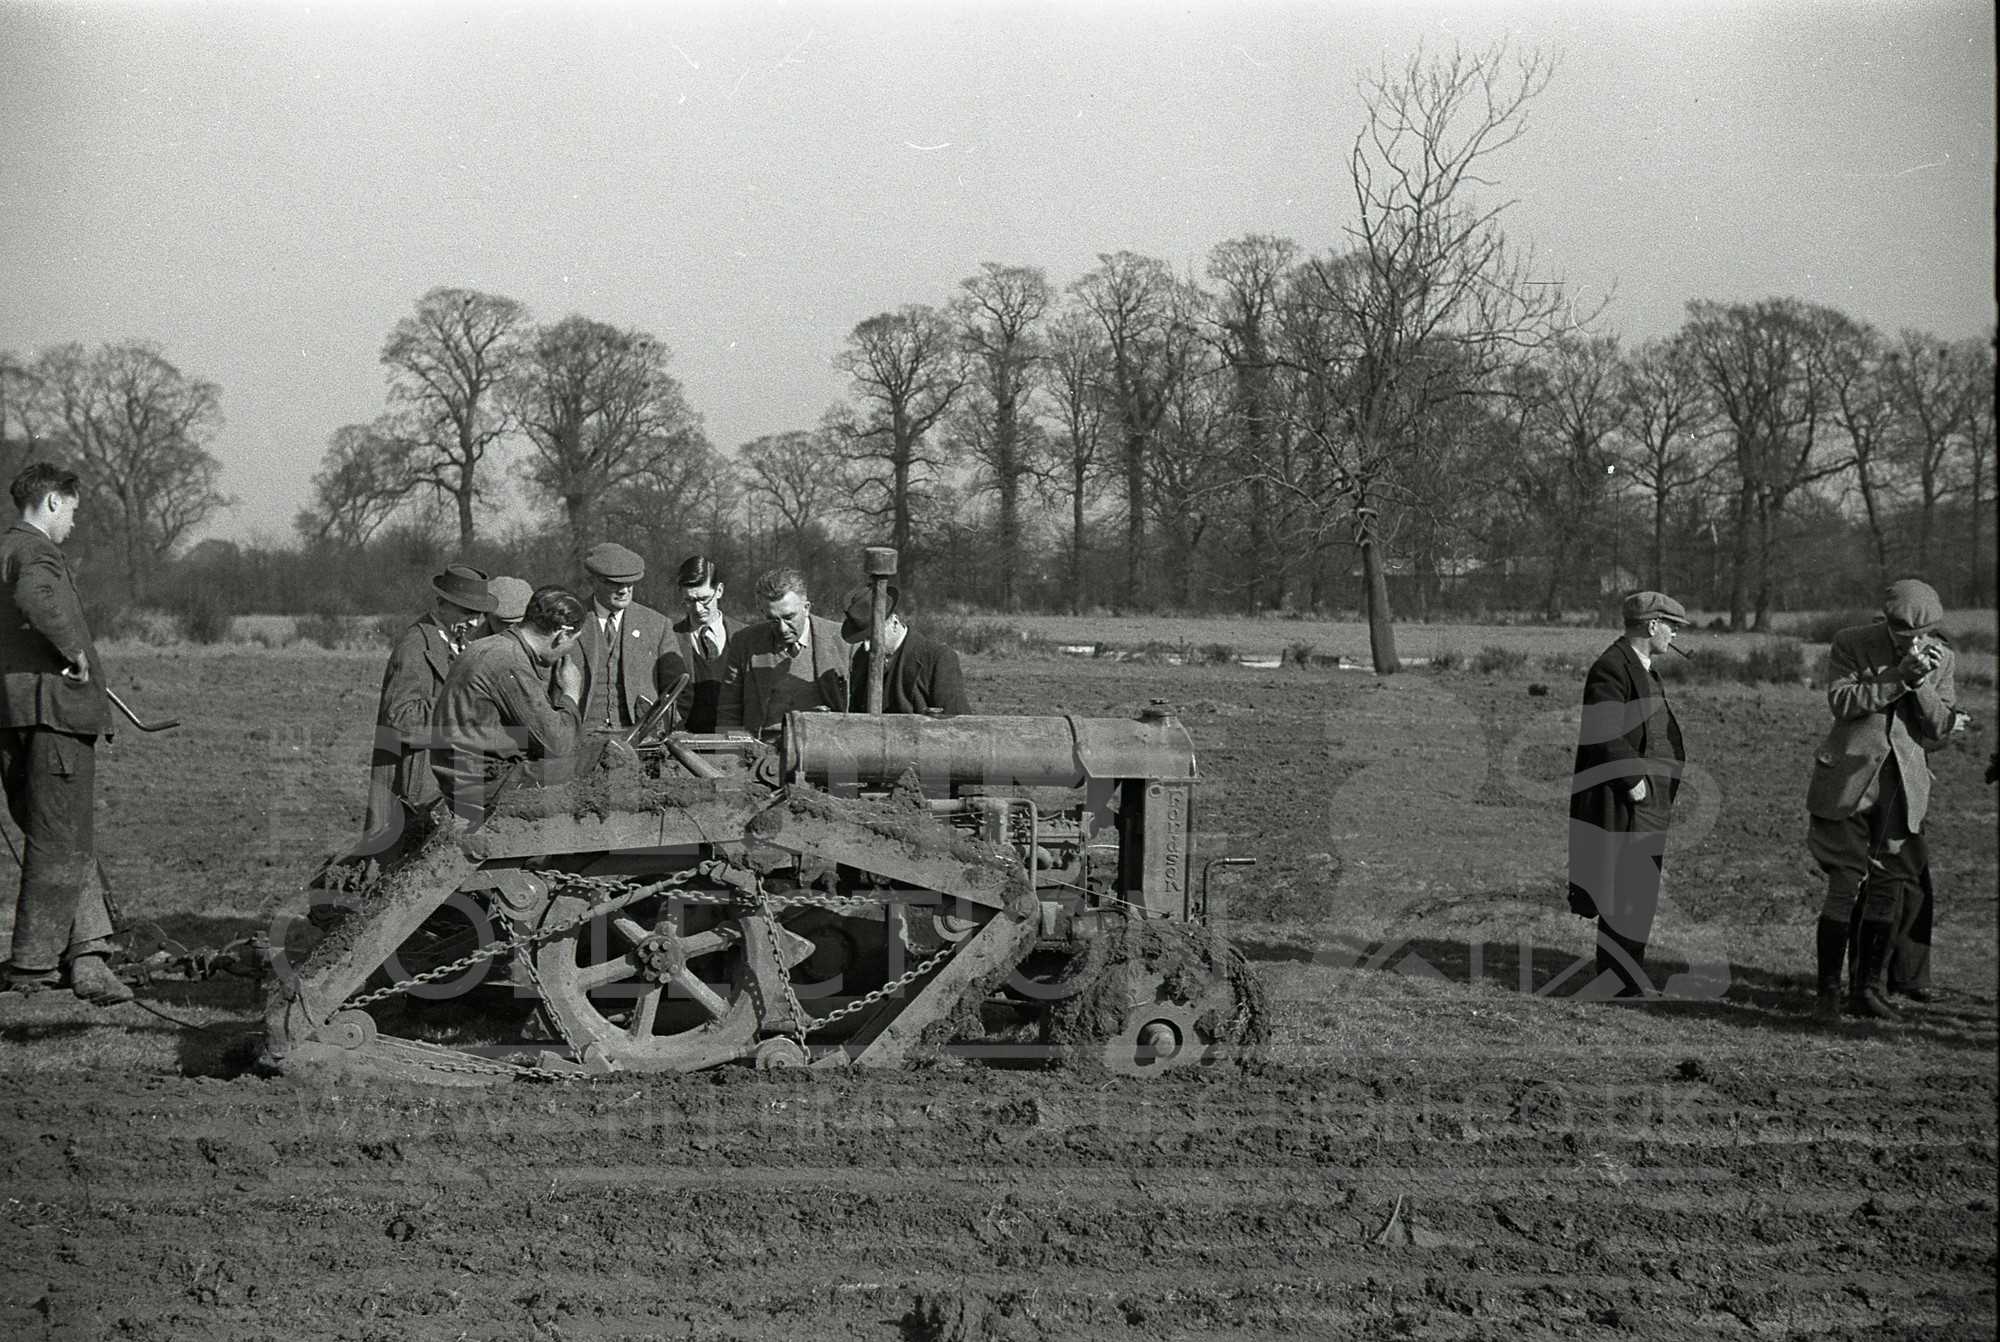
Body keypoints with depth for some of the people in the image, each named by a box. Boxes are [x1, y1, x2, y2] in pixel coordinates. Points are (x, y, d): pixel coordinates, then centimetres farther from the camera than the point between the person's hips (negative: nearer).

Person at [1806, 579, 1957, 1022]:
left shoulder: (1939, 657, 7)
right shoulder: (1851, 644, -3)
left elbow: (1938, 731, 3)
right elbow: (1841, 701, -16)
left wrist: (1921, 684, -14)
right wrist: (1899, 676, -21)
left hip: (1903, 784, 4)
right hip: (1849, 780, -4)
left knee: (1893, 887, 5)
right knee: (1844, 886, -5)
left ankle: (1869, 987, 18)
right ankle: (1828, 992, 4)